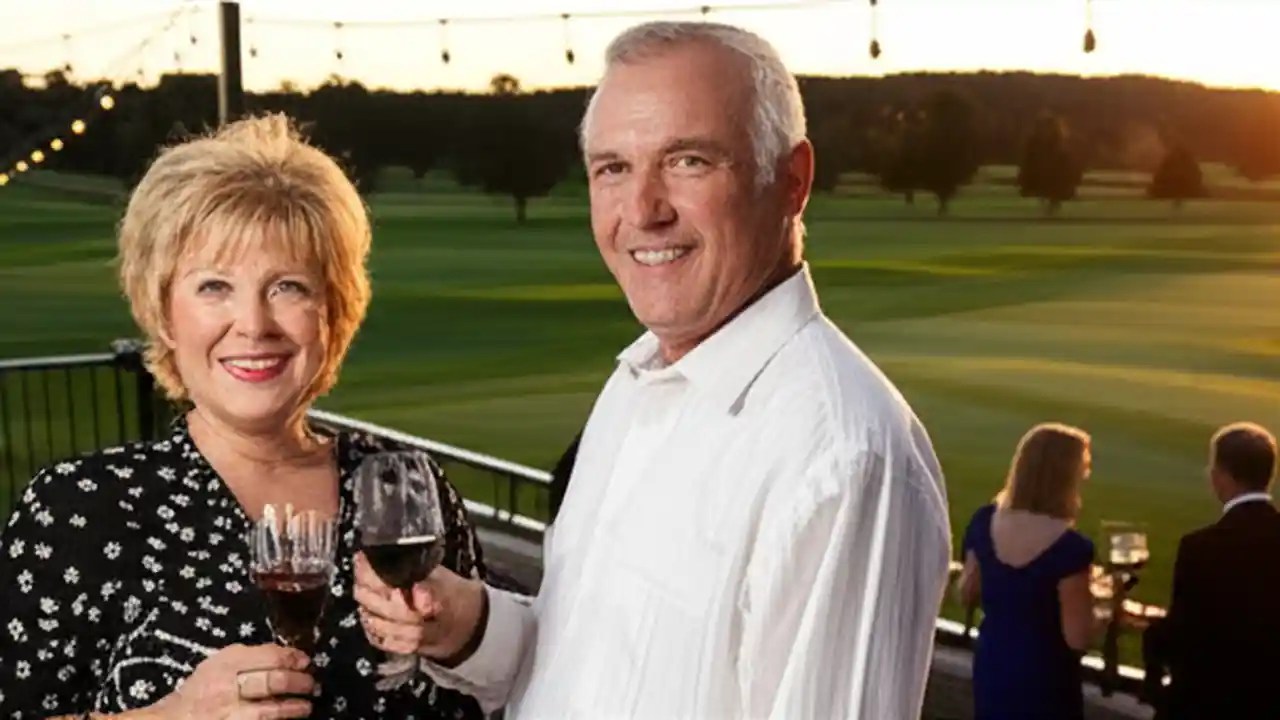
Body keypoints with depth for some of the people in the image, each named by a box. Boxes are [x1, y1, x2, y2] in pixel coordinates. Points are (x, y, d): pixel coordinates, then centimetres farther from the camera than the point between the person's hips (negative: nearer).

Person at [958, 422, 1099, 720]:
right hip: (1044, 678, -6)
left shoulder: (985, 522, -6)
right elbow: (1078, 637, -19)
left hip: (992, 667, 6)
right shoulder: (1069, 547, -24)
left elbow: (967, 593, 7)